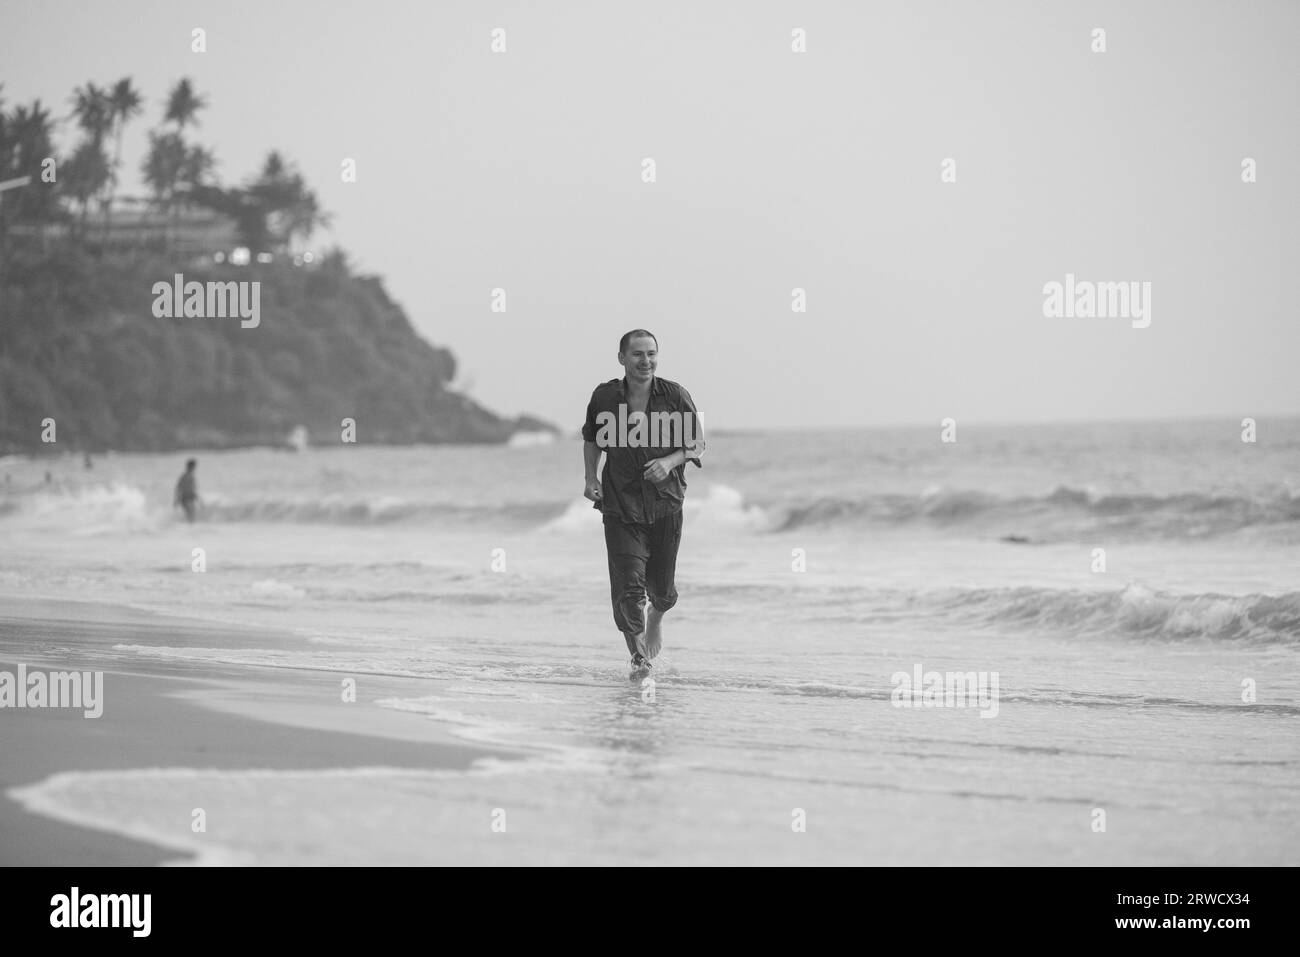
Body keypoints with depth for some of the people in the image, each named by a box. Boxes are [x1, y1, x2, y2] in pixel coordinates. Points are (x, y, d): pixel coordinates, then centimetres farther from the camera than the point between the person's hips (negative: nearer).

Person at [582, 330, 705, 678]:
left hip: (666, 504, 1)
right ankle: (638, 658, -8)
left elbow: (697, 444, 2)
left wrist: (670, 461, -16)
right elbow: (591, 439, 16)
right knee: (628, 584, -13)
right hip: (620, 503, -1)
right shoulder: (604, 397, -2)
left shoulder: (675, 395, -5)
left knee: (661, 587, 11)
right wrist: (591, 479, 4)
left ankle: (657, 616, 46)